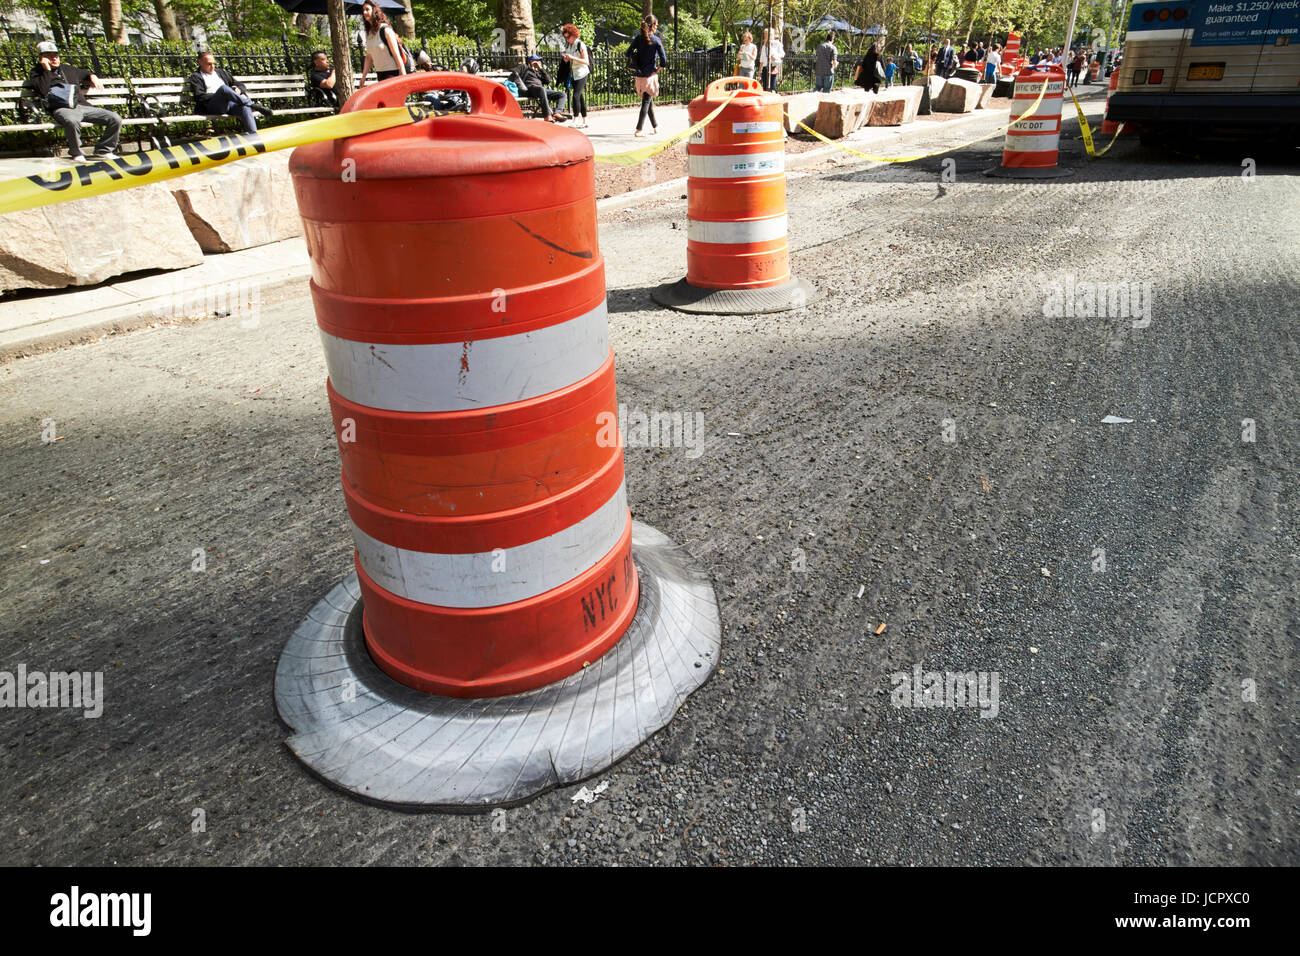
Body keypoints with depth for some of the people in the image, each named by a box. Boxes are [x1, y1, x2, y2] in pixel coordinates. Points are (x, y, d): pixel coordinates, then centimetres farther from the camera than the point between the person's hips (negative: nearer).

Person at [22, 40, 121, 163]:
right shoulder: (36, 72, 15)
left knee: (115, 119, -14)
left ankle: (103, 151, -3)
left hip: (83, 106, 5)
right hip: (62, 109, -5)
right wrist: (47, 70, -1)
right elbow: (43, 91, -5)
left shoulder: (68, 69, 31)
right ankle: (77, 154, -22)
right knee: (72, 121, -43)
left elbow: (85, 74, 51)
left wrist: (92, 77, 26)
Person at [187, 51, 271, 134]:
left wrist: (239, 90, 5)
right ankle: (253, 105, -34)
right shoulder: (196, 77, 17)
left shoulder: (220, 72, 33)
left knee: (245, 108, -31)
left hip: (230, 103, 4)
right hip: (211, 107, -4)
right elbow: (200, 96, 1)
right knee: (223, 88, -35)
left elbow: (240, 85, 29)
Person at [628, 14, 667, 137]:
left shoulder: (638, 38, 3)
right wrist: (659, 68, 5)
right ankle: (638, 130, -9)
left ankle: (655, 127, 29)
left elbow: (629, 53, 4)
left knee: (649, 101, 18)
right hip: (650, 76, -5)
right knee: (646, 103, -1)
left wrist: (635, 64, 13)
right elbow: (664, 59, -12)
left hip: (639, 76, 5)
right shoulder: (656, 40, -9)